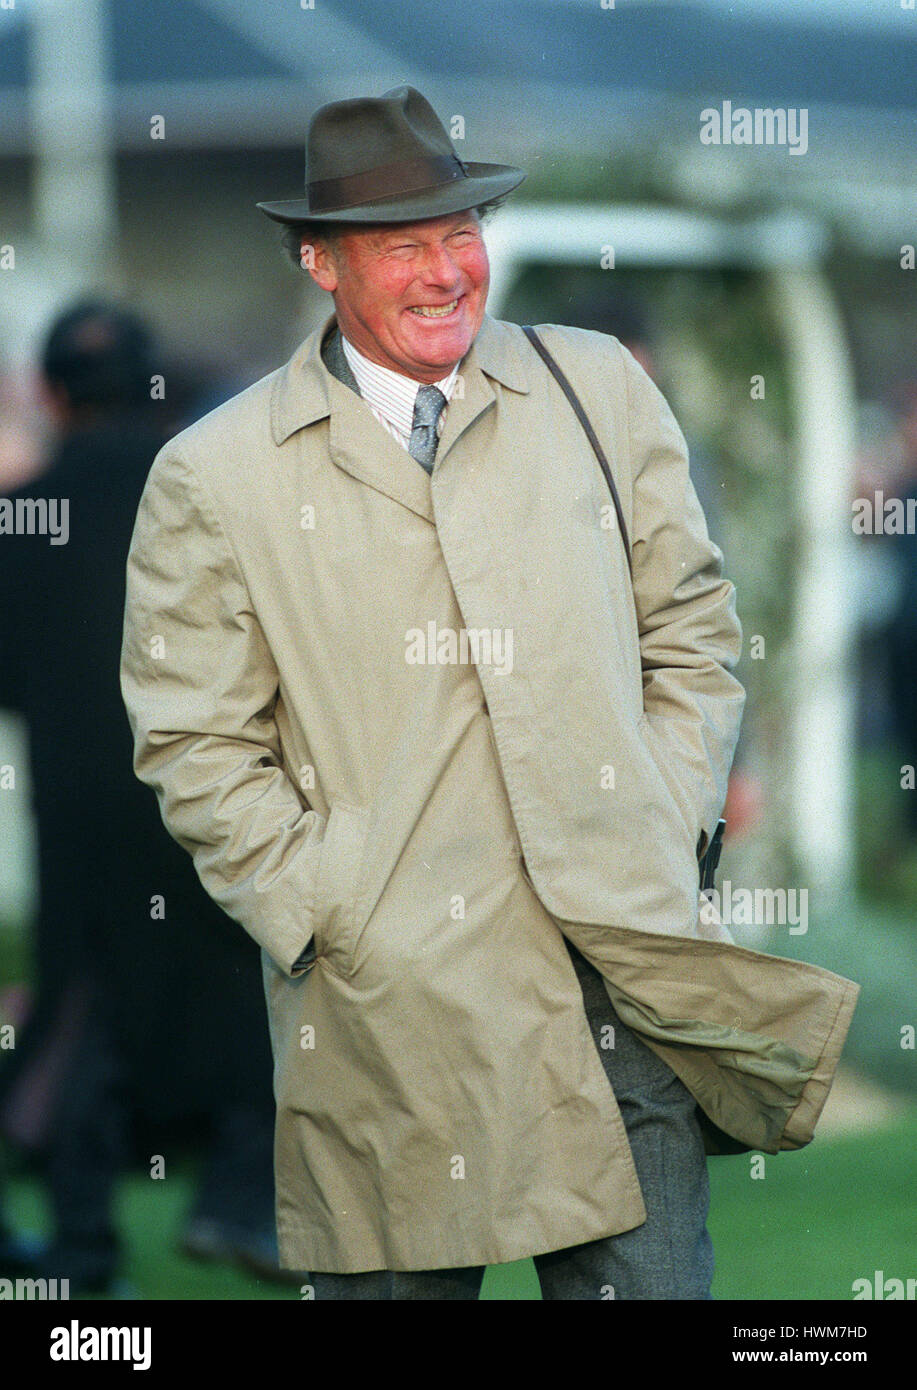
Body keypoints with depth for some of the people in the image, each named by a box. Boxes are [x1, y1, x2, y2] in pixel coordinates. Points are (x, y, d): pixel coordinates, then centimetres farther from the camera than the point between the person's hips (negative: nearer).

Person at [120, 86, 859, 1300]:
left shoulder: (601, 391, 10)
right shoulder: (213, 480, 2)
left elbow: (692, 630, 15)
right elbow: (196, 747, 3)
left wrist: (665, 832, 4)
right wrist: (326, 916, -5)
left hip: (620, 973, 2)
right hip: (382, 1005, -2)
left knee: (651, 1283, 1)